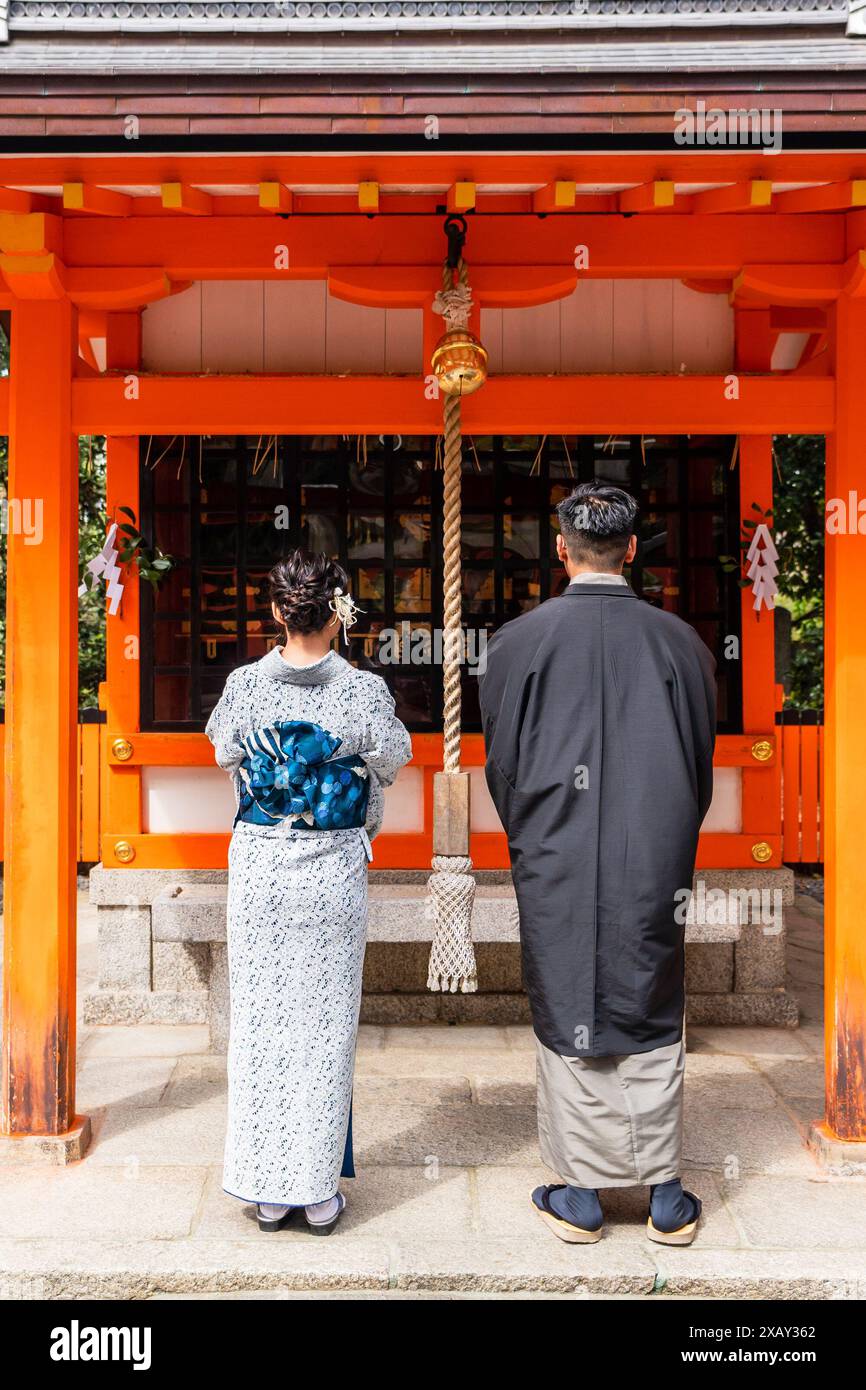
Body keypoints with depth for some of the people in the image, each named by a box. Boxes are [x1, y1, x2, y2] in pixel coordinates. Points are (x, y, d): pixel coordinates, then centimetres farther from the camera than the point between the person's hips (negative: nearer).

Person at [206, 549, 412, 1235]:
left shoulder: (244, 685, -5)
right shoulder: (364, 691, -11)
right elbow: (390, 763, 4)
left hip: (258, 865, 2)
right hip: (335, 869, -1)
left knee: (260, 1018, 11)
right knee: (325, 1023, 9)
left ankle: (266, 1191, 22)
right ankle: (319, 1192, 19)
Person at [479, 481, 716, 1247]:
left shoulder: (521, 639, -6)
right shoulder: (679, 640, -1)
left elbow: (500, 761, 2)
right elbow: (703, 761, 7)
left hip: (557, 865, -1)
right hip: (655, 867, 2)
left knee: (566, 1017, 10)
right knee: (653, 1022, 13)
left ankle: (580, 1196, 22)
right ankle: (667, 1197, 23)